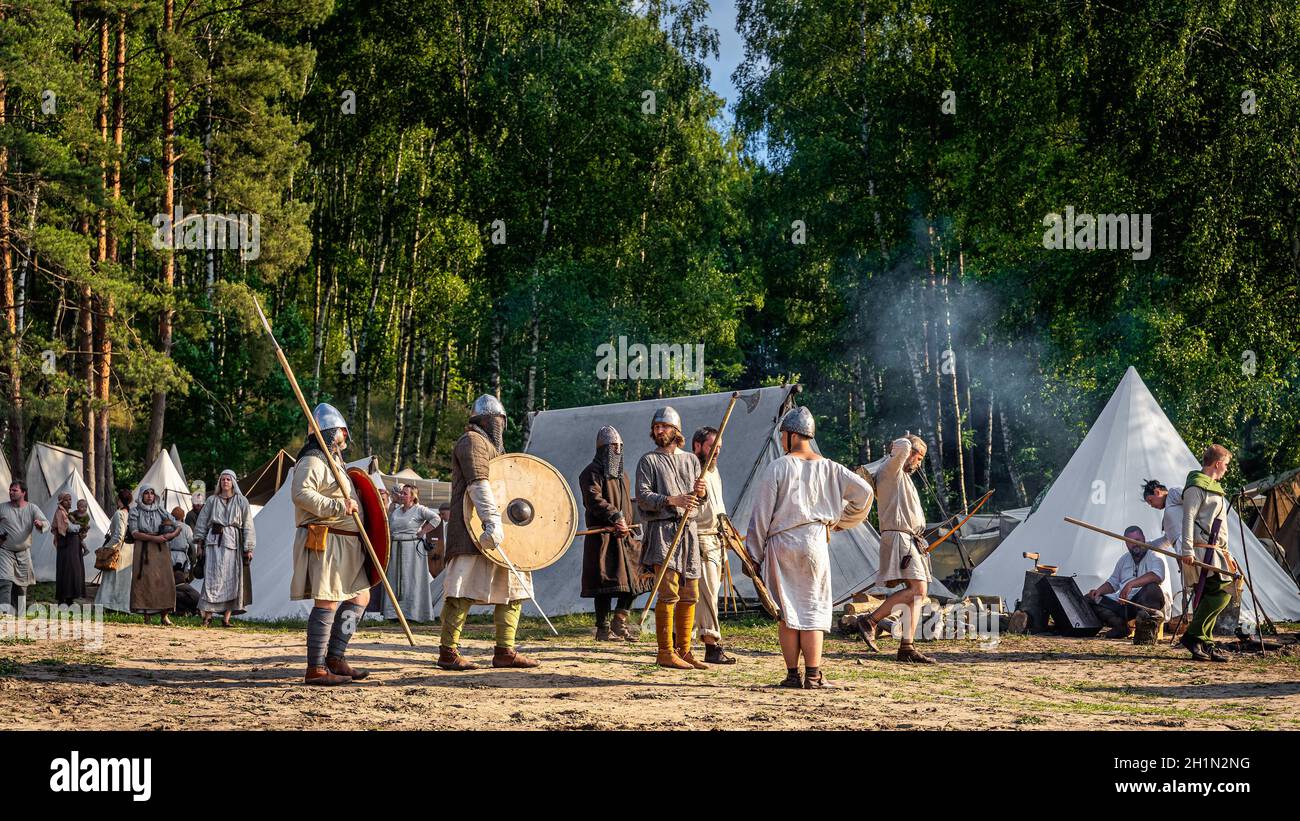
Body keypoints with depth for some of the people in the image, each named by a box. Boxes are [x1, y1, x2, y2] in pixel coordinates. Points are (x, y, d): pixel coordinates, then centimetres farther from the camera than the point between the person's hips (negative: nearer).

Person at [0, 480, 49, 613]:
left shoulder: (32, 508, 0)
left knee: (21, 584, 11)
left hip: (23, 553, 3)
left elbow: (47, 523, -8)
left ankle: (18, 613, 26)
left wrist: (40, 524, -32)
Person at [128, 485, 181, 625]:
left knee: (164, 580, -7)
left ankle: (164, 615, -4)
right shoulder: (135, 511, 6)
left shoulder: (160, 511, 13)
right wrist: (154, 538, -16)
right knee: (144, 581, -8)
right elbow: (134, 533, -5)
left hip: (161, 550, 2)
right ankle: (146, 616, -7)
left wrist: (171, 535, -9)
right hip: (143, 550, -2)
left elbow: (178, 527, 13)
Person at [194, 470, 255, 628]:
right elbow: (202, 522, 14)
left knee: (231, 579, -2)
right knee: (212, 578, -7)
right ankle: (207, 615, -7)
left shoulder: (241, 501, 8)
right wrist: (200, 542, 6)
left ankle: (226, 618, 0)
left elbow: (248, 525, 5)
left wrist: (249, 548, -1)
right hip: (214, 542, 0)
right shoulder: (212, 500, 11)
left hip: (233, 543, 0)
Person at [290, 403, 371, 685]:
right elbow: (300, 493, -27)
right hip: (324, 541, -11)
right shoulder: (312, 462, -10)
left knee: (360, 596, 12)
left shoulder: (333, 461, 23)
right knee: (327, 602, -12)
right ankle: (316, 669, -10)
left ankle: (335, 658, 16)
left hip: (345, 544, 11)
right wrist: (338, 507, -28)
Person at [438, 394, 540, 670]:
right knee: (463, 590, -10)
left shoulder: (493, 446, 25)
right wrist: (492, 521, -31)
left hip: (500, 536, 10)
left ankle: (505, 651, 9)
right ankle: (448, 652, -7)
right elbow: (478, 483, -21)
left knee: (514, 587, 8)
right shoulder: (472, 441, -6)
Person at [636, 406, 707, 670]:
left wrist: (699, 492, -11)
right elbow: (642, 497, -9)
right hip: (662, 530, -5)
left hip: (688, 529, 6)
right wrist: (672, 500, -23)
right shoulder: (648, 461, 2)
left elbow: (699, 500, 13)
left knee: (690, 594, 6)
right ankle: (665, 653, -10)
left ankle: (684, 650, 13)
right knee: (669, 592, -12)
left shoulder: (691, 460, 16)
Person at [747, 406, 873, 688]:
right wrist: (842, 520, 15)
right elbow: (864, 491, 1)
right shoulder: (828, 468, 4)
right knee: (813, 608, 7)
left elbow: (762, 514, -5)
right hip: (815, 541, 2)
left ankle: (792, 674, 5)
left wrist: (754, 554, 1)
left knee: (788, 611, 5)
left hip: (781, 543, -2)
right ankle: (813, 675, 1)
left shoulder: (776, 468, -4)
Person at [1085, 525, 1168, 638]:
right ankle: (1119, 625, -16)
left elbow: (1157, 576, -23)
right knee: (1090, 600, -6)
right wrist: (1099, 590, 6)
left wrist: (1131, 584, -32)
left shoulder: (1154, 556, -2)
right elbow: (1113, 583, 28)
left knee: (1151, 588, -40)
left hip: (1147, 601, -7)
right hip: (1123, 602, 7)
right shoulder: (1124, 559, 20)